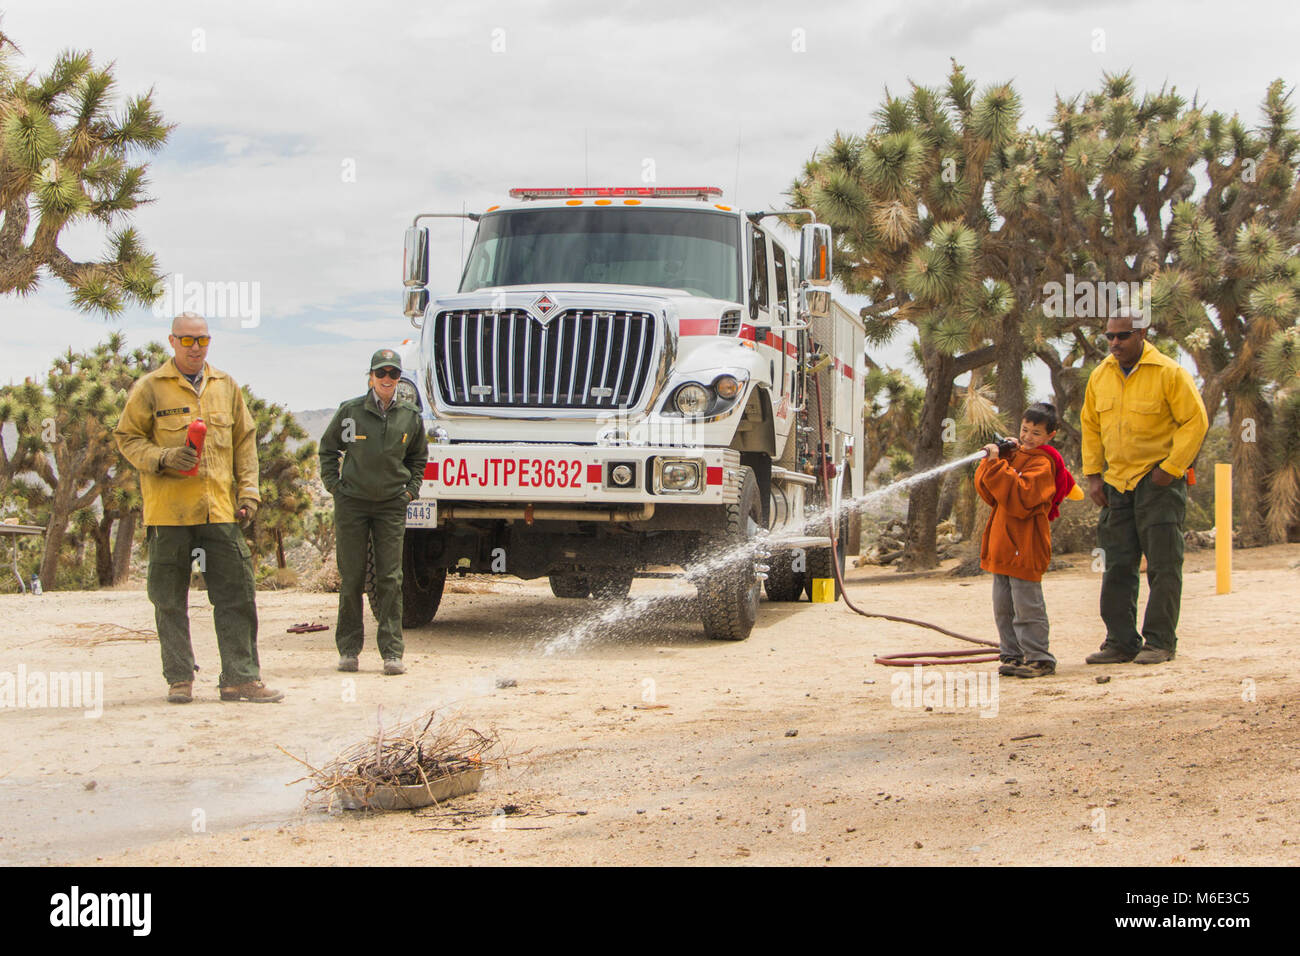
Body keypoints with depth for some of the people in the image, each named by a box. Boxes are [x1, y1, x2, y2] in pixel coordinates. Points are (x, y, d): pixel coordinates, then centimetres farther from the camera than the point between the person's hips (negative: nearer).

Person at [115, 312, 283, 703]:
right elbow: (127, 437, 3)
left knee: (237, 593, -1)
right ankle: (179, 678, 12)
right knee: (170, 599, 3)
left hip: (220, 509, 3)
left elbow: (244, 440, 17)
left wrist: (248, 490, 7)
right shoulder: (150, 388, 2)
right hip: (168, 509, -3)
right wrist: (163, 458, -15)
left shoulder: (226, 386, 13)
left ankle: (240, 677, 4)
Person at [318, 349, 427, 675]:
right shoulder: (350, 412, -1)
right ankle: (348, 649, 12)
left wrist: (411, 488, 10)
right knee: (351, 578, 2)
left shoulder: (410, 417, 5)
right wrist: (333, 484, 4)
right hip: (352, 502, -1)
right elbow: (328, 448, 13)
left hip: (392, 505, 1)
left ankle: (392, 652, 0)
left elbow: (418, 457, 22)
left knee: (390, 580, -2)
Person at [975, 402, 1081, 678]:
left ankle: (1039, 658, -2)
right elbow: (986, 490, 9)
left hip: (1024, 547, -8)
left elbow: (1021, 495, -25)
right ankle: (1012, 655, 18)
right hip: (1002, 545, 8)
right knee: (1003, 606, 11)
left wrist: (997, 464, -27)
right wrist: (994, 457, -5)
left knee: (1027, 606, -7)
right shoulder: (1014, 454, 15)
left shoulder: (1042, 464, -10)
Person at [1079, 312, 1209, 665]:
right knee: (1117, 567, 6)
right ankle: (1121, 642, 12)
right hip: (1116, 485, 6)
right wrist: (1093, 474, 7)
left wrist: (1170, 469, -13)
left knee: (1163, 566, -4)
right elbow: (1090, 425, 16)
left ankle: (1160, 642, 1)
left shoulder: (1169, 373, -10)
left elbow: (1195, 421, -10)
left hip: (1158, 481, -6)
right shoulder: (1100, 376, 7)